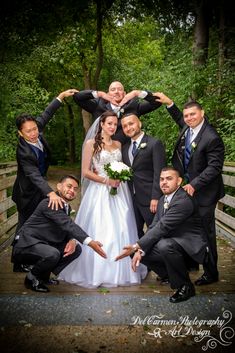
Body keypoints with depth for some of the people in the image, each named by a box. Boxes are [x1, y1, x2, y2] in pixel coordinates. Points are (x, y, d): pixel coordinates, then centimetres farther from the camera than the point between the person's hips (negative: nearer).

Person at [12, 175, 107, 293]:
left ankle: (43, 276, 12)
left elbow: (68, 227, 12)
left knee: (76, 249, 3)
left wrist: (72, 240, -13)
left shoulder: (66, 206, 9)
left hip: (44, 245, 10)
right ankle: (31, 278, -4)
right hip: (26, 245, -9)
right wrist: (90, 242, -40)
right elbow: (67, 224, -32)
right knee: (53, 254, -35)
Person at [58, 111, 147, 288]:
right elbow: (86, 171, -6)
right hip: (99, 191, -4)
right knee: (99, 231, -2)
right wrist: (106, 180, -14)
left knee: (121, 231, 6)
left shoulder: (118, 144, 12)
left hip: (119, 191, 5)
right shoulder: (91, 144, -2)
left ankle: (122, 270, 22)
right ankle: (98, 272, 14)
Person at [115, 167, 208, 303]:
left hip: (190, 246, -9)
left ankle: (186, 286, -12)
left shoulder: (184, 201, -22)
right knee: (140, 252, -2)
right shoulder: (163, 199, 7)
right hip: (170, 243, 9)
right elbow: (153, 227, 1)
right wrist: (139, 250, -13)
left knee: (164, 245, -36)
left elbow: (162, 227, -29)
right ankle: (170, 273, 18)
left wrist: (137, 246, -30)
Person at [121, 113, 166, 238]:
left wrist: (155, 198, -18)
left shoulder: (155, 144, -7)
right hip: (131, 198, 6)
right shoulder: (125, 148, 15)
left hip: (149, 198, -6)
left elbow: (158, 173, -13)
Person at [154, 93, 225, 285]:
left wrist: (194, 185, -27)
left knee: (205, 233, 3)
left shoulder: (212, 138, -23)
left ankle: (211, 273, 19)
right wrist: (169, 103, 17)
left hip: (203, 192, -8)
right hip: (188, 187, 8)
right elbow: (180, 120, 27)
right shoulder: (187, 128, 2)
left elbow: (214, 168, -23)